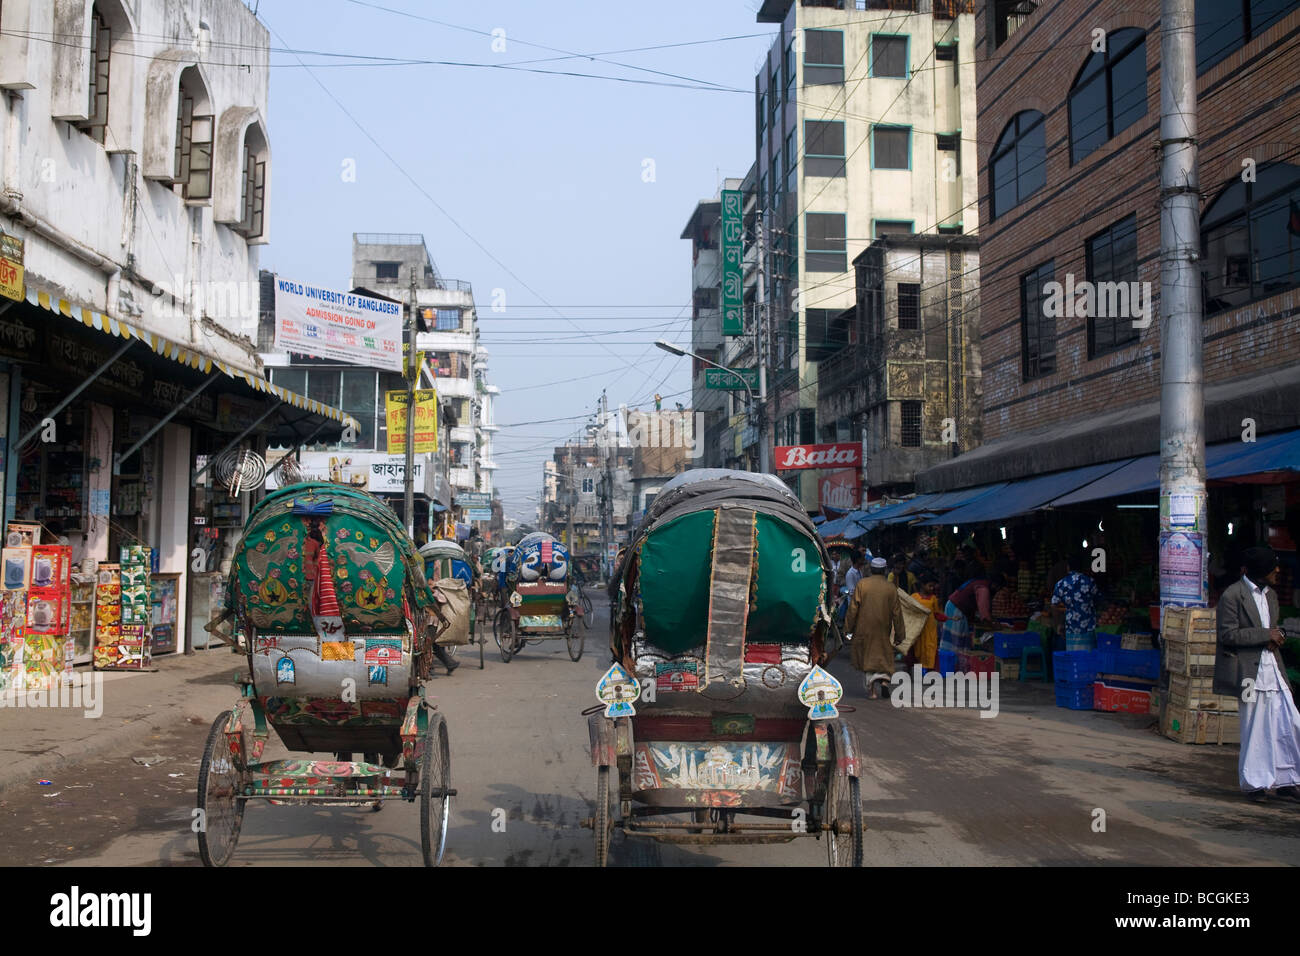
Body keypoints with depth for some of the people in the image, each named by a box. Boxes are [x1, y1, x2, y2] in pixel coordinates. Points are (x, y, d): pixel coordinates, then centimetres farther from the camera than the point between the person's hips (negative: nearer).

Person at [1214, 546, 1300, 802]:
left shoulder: (1270, 595, 16)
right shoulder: (1232, 595, -9)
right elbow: (1228, 634, -15)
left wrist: (1275, 639, 2)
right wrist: (1265, 635, -14)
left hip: (1272, 667, 7)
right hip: (1249, 669, -7)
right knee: (1255, 728, -1)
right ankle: (1254, 782, 11)